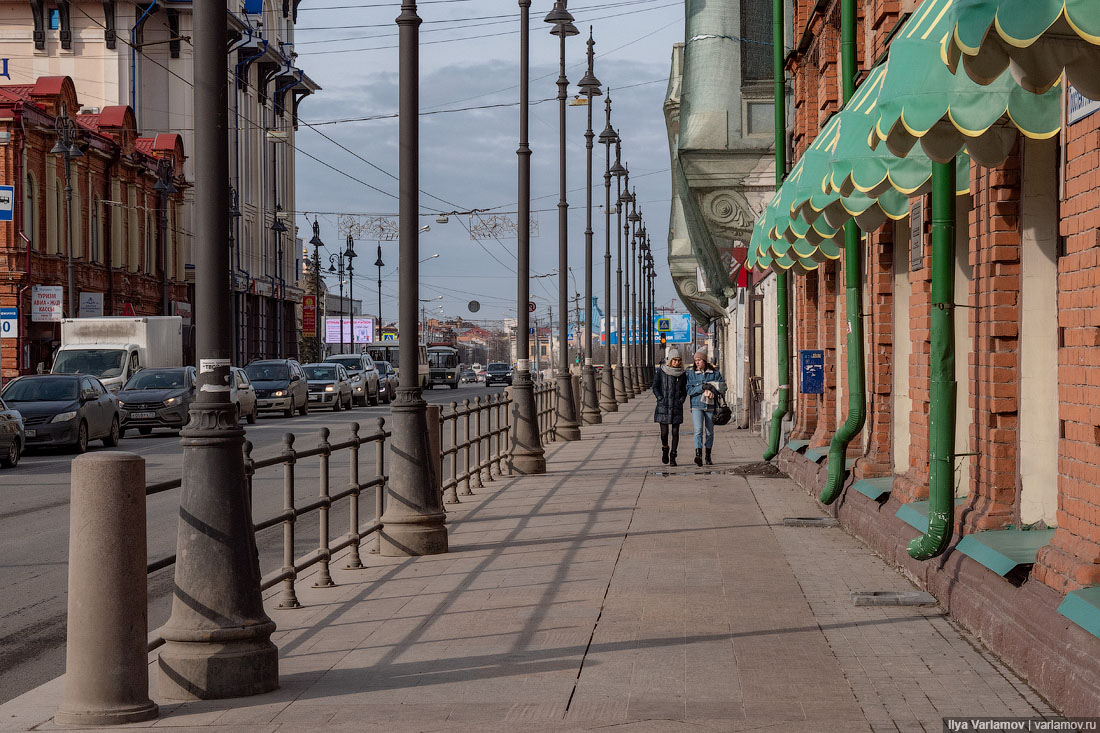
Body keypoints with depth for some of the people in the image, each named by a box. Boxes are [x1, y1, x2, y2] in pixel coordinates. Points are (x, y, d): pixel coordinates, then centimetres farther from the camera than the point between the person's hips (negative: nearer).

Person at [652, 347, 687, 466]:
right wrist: (661, 399, -8)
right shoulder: (661, 372, -2)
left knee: (675, 432, 0)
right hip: (663, 407, -2)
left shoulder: (682, 374, 5)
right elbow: (655, 387, 2)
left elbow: (684, 390, 14)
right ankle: (665, 449, 26)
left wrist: (681, 400, -1)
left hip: (677, 407, 2)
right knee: (664, 431, -3)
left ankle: (673, 456, 8)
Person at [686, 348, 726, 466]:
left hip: (711, 406, 1)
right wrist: (702, 387, -16)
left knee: (709, 432, 9)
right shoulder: (691, 374, 5)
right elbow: (689, 390, -3)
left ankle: (708, 456, 21)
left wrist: (711, 388, -14)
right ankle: (698, 455, -29)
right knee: (698, 430, -17)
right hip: (697, 406, -1)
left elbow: (722, 388, 1)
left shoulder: (715, 373, 4)